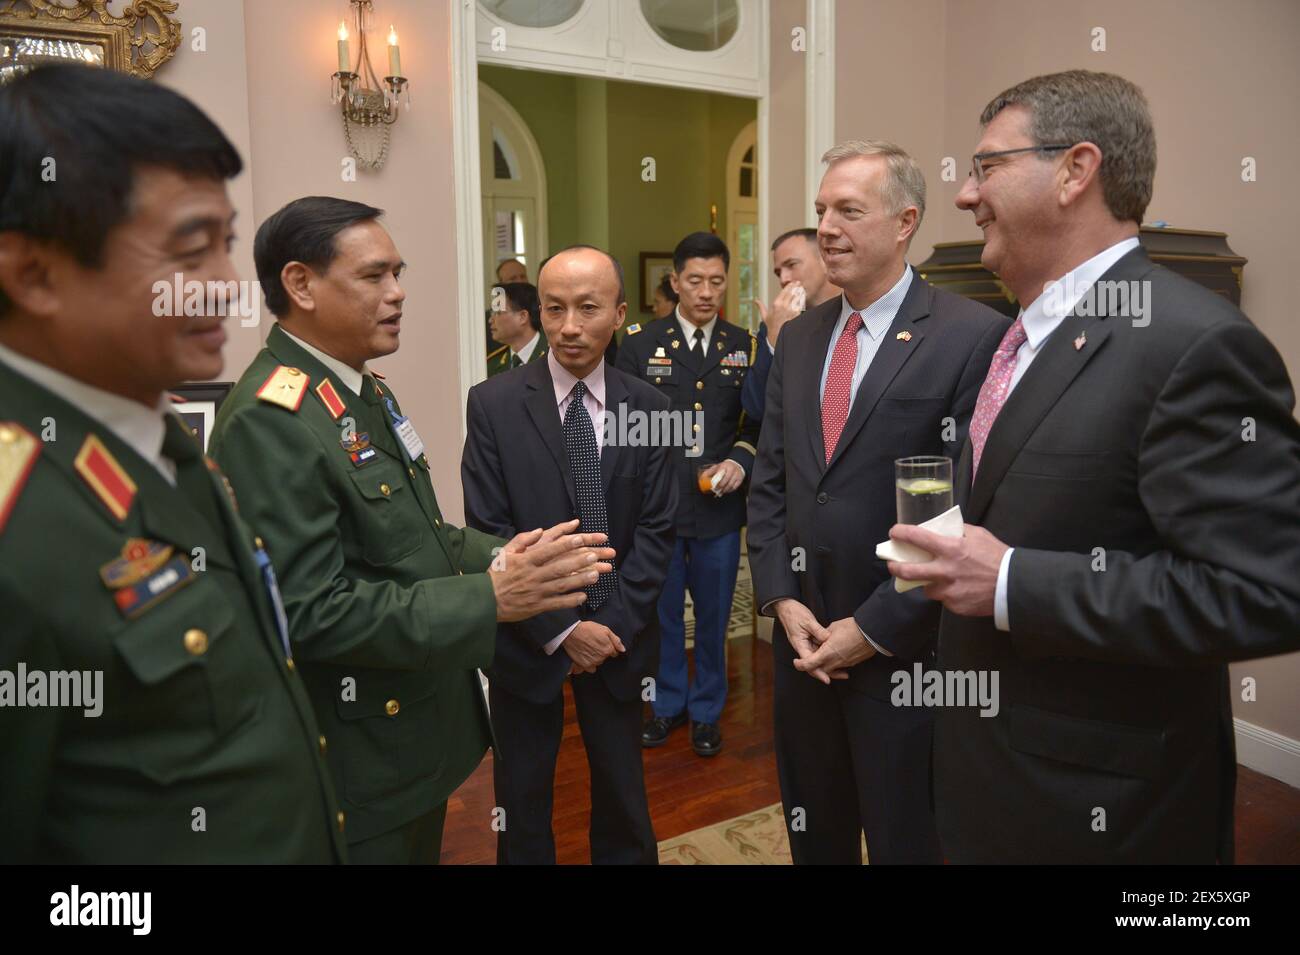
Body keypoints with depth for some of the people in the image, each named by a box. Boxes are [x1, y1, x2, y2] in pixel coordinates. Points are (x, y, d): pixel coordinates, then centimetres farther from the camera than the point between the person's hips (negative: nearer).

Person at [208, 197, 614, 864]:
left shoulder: (366, 390, 8)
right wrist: (489, 599, -28)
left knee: (423, 847, 25)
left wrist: (495, 559, -4)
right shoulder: (270, 422, -24)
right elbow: (312, 612, -28)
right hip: (359, 767, -9)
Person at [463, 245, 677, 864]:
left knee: (622, 796, 16)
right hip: (528, 639, -1)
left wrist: (614, 624, -11)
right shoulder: (493, 404, -8)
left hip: (619, 634, 2)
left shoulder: (647, 407, -1)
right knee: (523, 797, 15)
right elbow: (489, 531, -10)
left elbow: (656, 529, -2)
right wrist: (561, 629, -14)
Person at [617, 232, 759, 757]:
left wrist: (741, 460, -12)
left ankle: (706, 709, 32)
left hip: (719, 506, 1)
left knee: (713, 616, 13)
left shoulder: (746, 346, 4)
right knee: (663, 613, 14)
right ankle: (668, 703, 34)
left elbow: (760, 423, 6)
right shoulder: (641, 344, 0)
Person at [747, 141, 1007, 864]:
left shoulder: (974, 336, -12)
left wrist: (874, 628, -14)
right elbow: (770, 482, 8)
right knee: (814, 835, 22)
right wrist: (782, 600, -3)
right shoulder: (799, 337, 8)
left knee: (905, 839, 14)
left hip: (907, 649, -5)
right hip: (803, 639, 6)